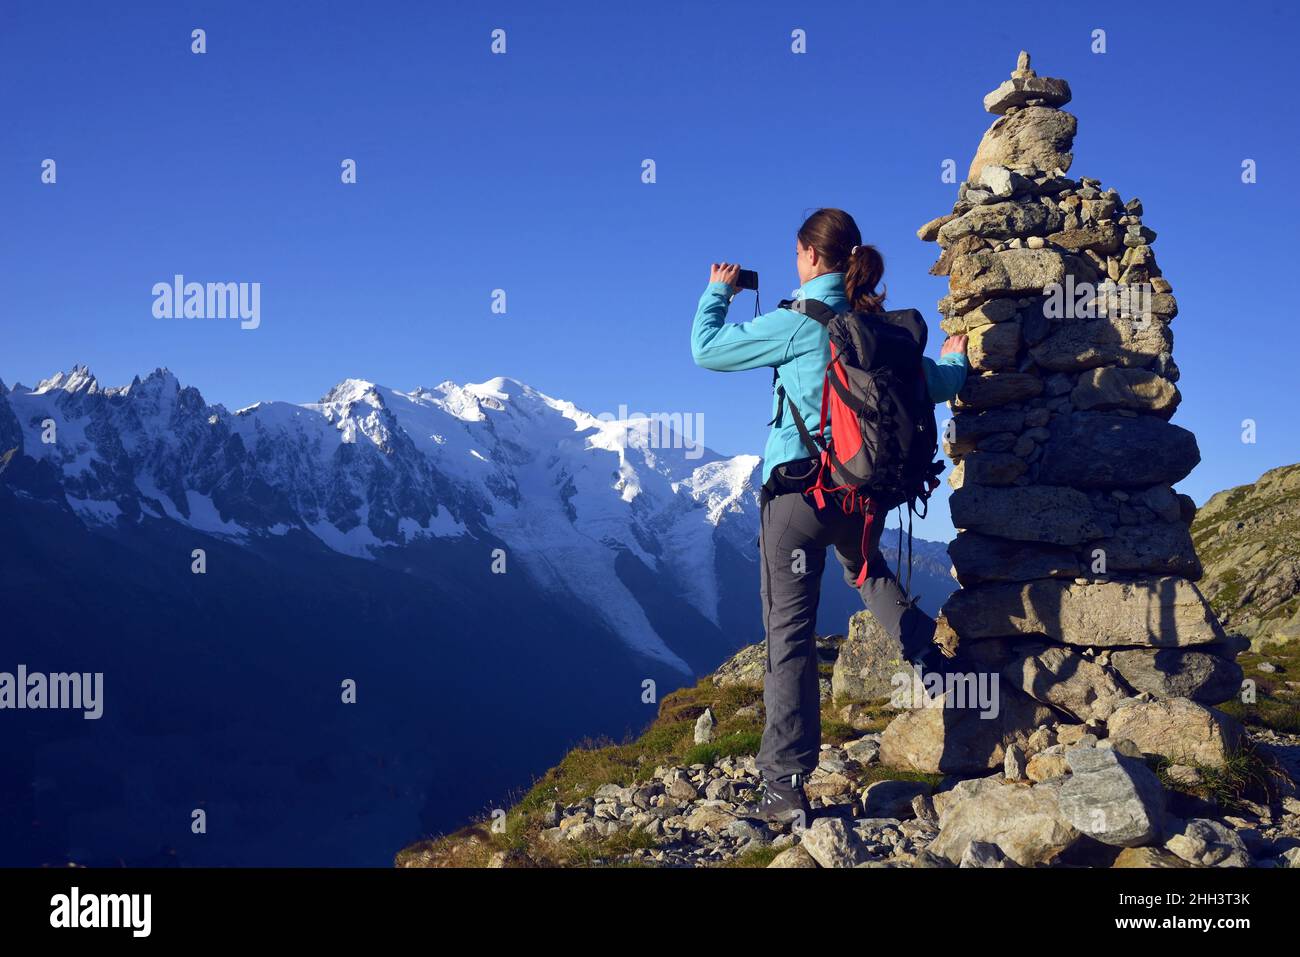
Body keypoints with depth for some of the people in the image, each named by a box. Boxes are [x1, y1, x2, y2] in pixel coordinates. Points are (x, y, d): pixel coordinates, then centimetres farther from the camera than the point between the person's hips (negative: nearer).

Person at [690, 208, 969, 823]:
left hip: (798, 485, -5)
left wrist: (719, 292, 13)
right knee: (865, 566, 39)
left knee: (789, 631, -2)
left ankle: (785, 786, -2)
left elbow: (708, 349, -6)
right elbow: (938, 385, 16)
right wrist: (954, 358, 39)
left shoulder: (800, 321, -10)